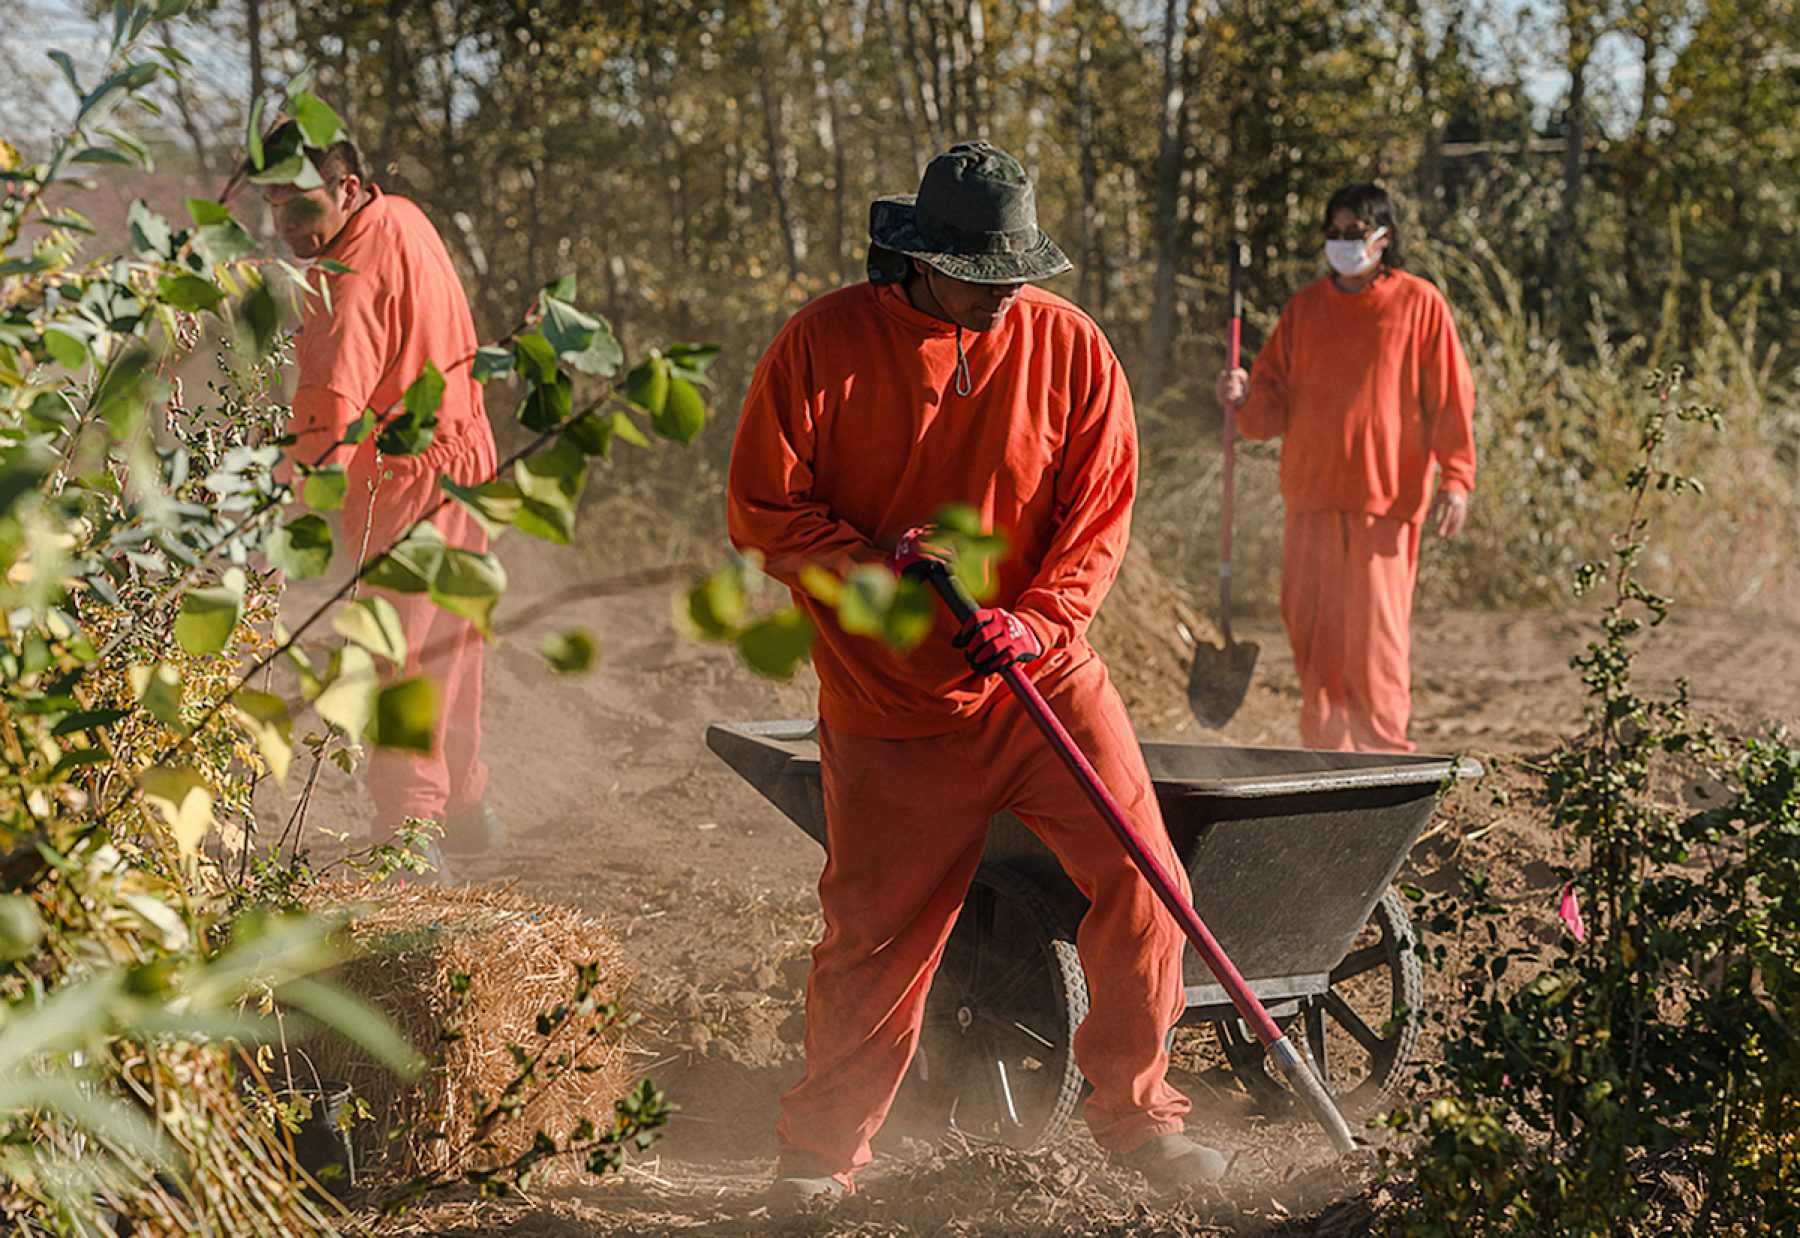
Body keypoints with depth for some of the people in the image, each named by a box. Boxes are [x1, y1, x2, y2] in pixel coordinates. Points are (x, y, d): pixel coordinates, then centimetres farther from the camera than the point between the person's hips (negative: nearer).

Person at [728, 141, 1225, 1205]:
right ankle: (824, 1147, 22)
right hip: (889, 700, -2)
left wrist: (1036, 619, -19)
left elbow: (1100, 515, -3)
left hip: (1045, 677, 2)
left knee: (1141, 878, -6)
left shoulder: (1069, 347, -4)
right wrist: (873, 561, -19)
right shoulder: (824, 343, -8)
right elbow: (762, 510, -5)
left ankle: (1136, 1107, 14)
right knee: (875, 930, 2)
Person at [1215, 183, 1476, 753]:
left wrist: (1455, 479, -7)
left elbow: (1450, 398, 1)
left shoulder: (1418, 304, 4)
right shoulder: (1305, 308, 14)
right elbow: (1276, 404, 15)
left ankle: (1383, 754, 2)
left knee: (1376, 636, -6)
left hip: (1385, 497, -4)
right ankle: (1320, 745, 13)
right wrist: (1245, 397, -8)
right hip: (1310, 498, 4)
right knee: (1311, 631, 3)